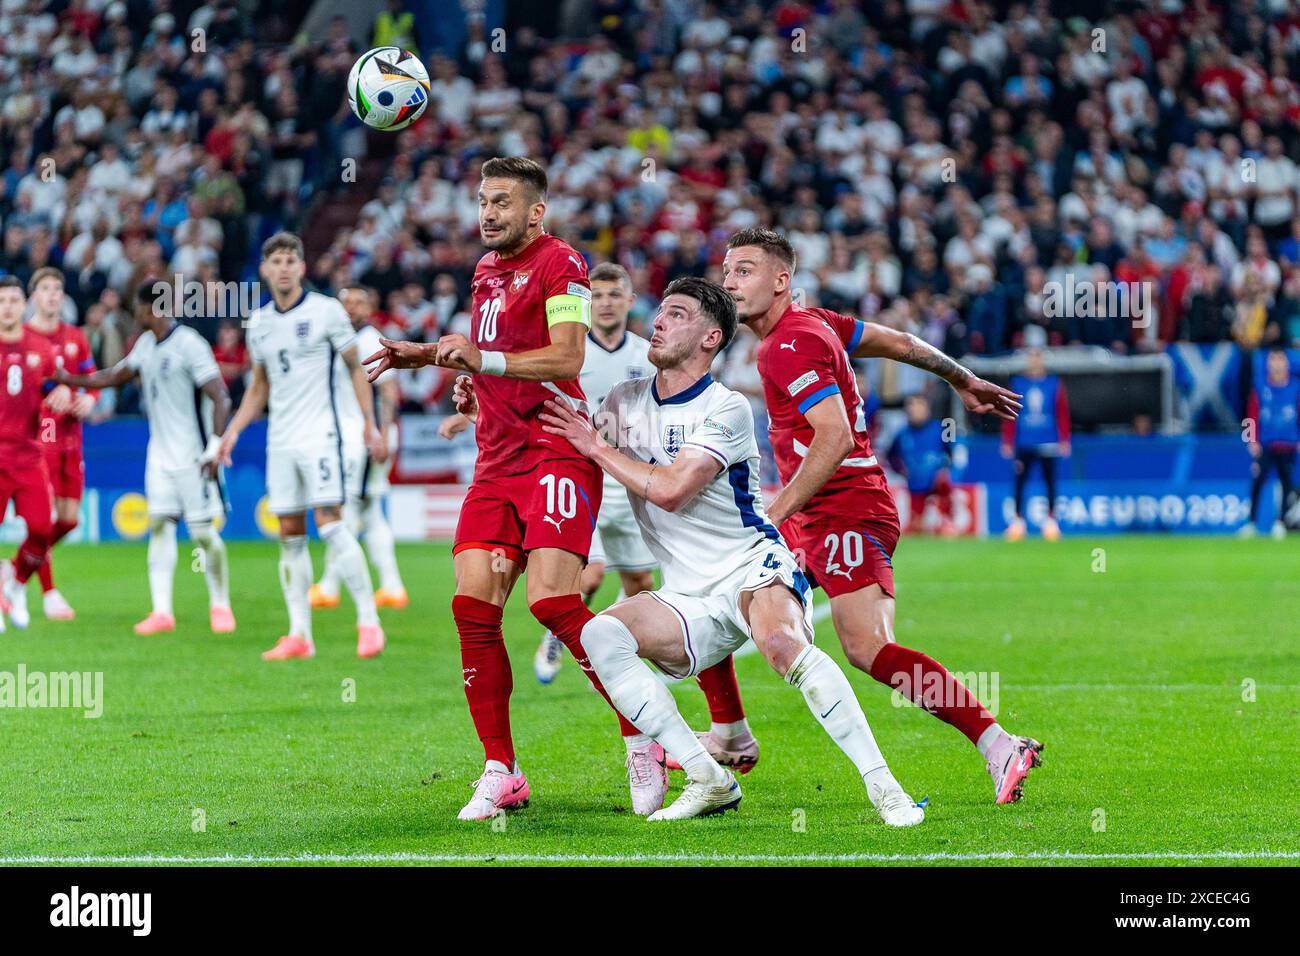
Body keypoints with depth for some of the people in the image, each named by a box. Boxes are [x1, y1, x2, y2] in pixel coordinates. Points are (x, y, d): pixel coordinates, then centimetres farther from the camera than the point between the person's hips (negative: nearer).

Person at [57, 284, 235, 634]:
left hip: (192, 455, -7)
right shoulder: (146, 344, 9)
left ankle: (220, 605, 12)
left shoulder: (190, 345, -15)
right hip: (160, 454, 7)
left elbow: (220, 398, -18)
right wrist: (67, 379, 23)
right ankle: (161, 611, -1)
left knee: (203, 531, -3)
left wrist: (214, 448, -24)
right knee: (159, 524, 0)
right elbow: (115, 376, 26)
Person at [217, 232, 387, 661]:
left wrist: (369, 423, -4)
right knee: (290, 536, 4)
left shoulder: (326, 311, -4)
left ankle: (368, 622, -9)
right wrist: (233, 430, 12)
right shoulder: (259, 323, 11)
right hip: (280, 440, 5)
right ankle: (299, 636, 6)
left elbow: (355, 368, 2)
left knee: (330, 522, -15)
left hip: (319, 435, -5)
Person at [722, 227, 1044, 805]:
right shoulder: (810, 323, 13)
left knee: (869, 650, -23)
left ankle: (999, 746, -27)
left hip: (847, 514, -11)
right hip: (810, 518, 11)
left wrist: (774, 515, -27)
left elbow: (835, 437, -26)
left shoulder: (791, 345, -16)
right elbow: (899, 342, 23)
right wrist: (965, 381, 36)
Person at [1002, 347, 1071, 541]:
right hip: (1023, 443, 0)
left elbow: (1062, 413, 5)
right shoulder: (1017, 384, 6)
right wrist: (1007, 441, 2)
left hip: (1048, 443, 0)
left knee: (1050, 480, 1)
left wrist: (1064, 440, -1)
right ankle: (1018, 520, 2)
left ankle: (1051, 519, 8)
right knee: (1020, 481, -3)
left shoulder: (1054, 384, 5)